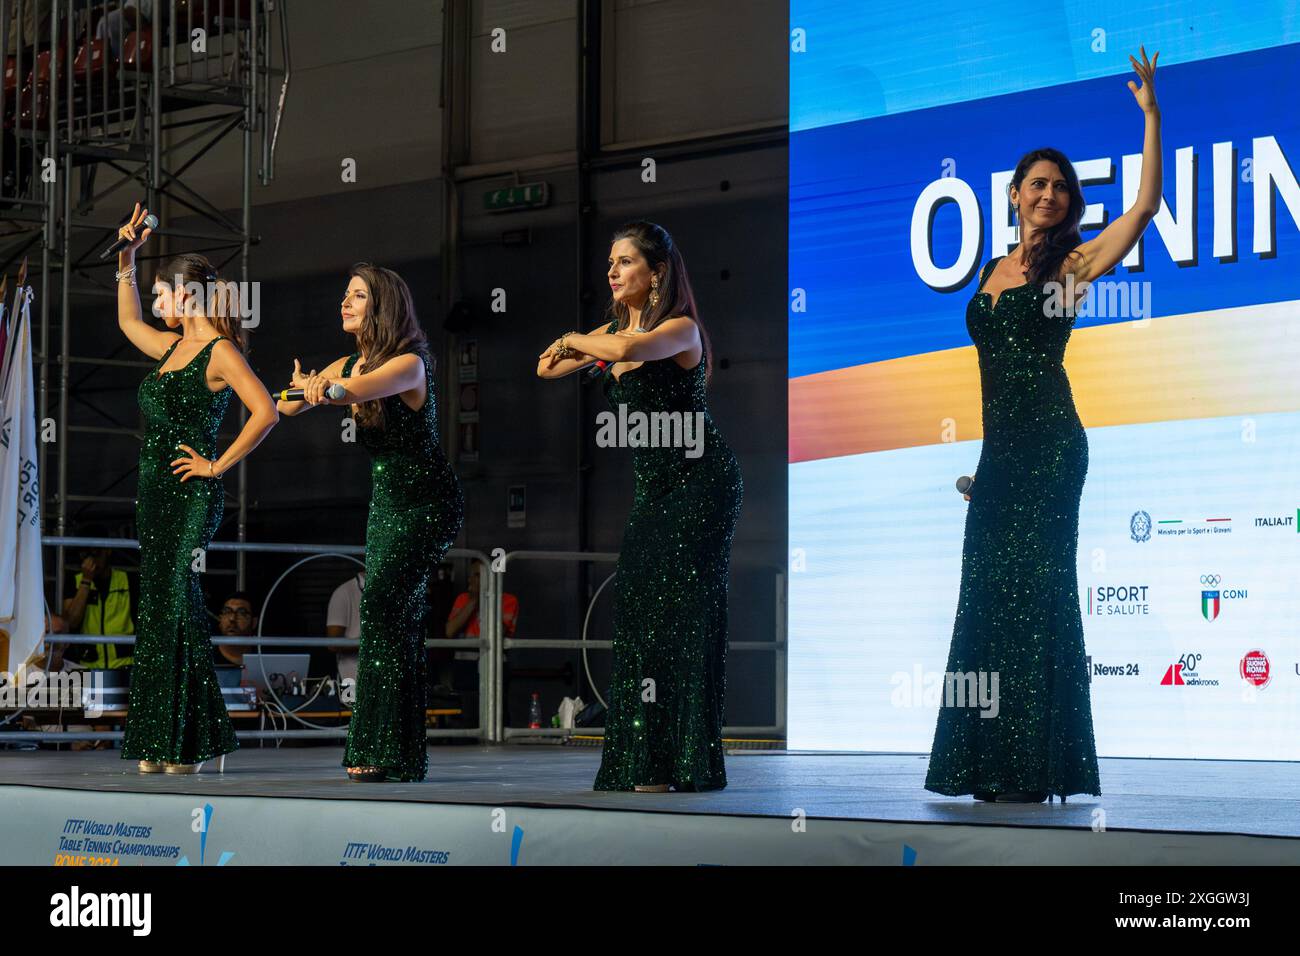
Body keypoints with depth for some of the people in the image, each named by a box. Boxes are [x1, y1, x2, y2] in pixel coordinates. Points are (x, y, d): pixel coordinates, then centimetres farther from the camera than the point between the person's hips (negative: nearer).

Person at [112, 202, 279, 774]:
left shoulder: (220, 352, -9)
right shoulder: (173, 346, 17)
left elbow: (265, 412, -20)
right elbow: (128, 321, 36)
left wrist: (220, 464, -16)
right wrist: (126, 260, 29)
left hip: (191, 494, -9)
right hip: (155, 492, 9)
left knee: (172, 610, -10)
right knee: (159, 609, 6)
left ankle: (183, 746, -8)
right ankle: (160, 745, 7)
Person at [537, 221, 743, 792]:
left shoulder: (681, 329, -13)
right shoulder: (612, 331, 12)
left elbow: (632, 348, -32)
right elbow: (547, 368, 13)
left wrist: (575, 340, -14)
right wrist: (574, 351, -9)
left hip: (702, 482, -8)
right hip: (652, 488, 8)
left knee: (681, 612, -11)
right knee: (637, 611, 2)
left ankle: (687, 763, -10)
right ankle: (644, 762, 5)